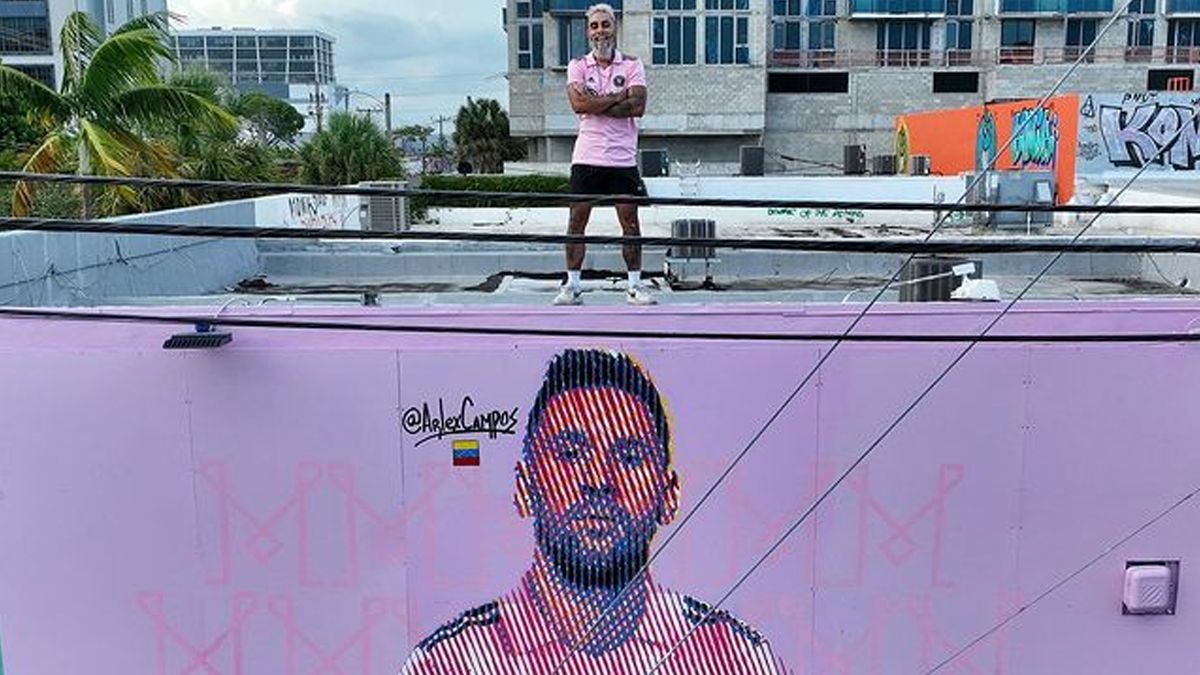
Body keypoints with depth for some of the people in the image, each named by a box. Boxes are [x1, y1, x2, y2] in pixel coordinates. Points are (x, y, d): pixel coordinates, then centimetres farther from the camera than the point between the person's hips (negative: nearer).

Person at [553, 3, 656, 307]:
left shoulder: (632, 65, 6)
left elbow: (638, 106, -10)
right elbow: (578, 103, -11)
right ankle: (572, 285, 10)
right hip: (586, 157, 0)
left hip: (623, 158, 0)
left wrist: (595, 104, -12)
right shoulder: (578, 65, 7)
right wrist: (620, 96, -11)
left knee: (630, 222, 3)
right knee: (577, 219, 1)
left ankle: (635, 285, 12)